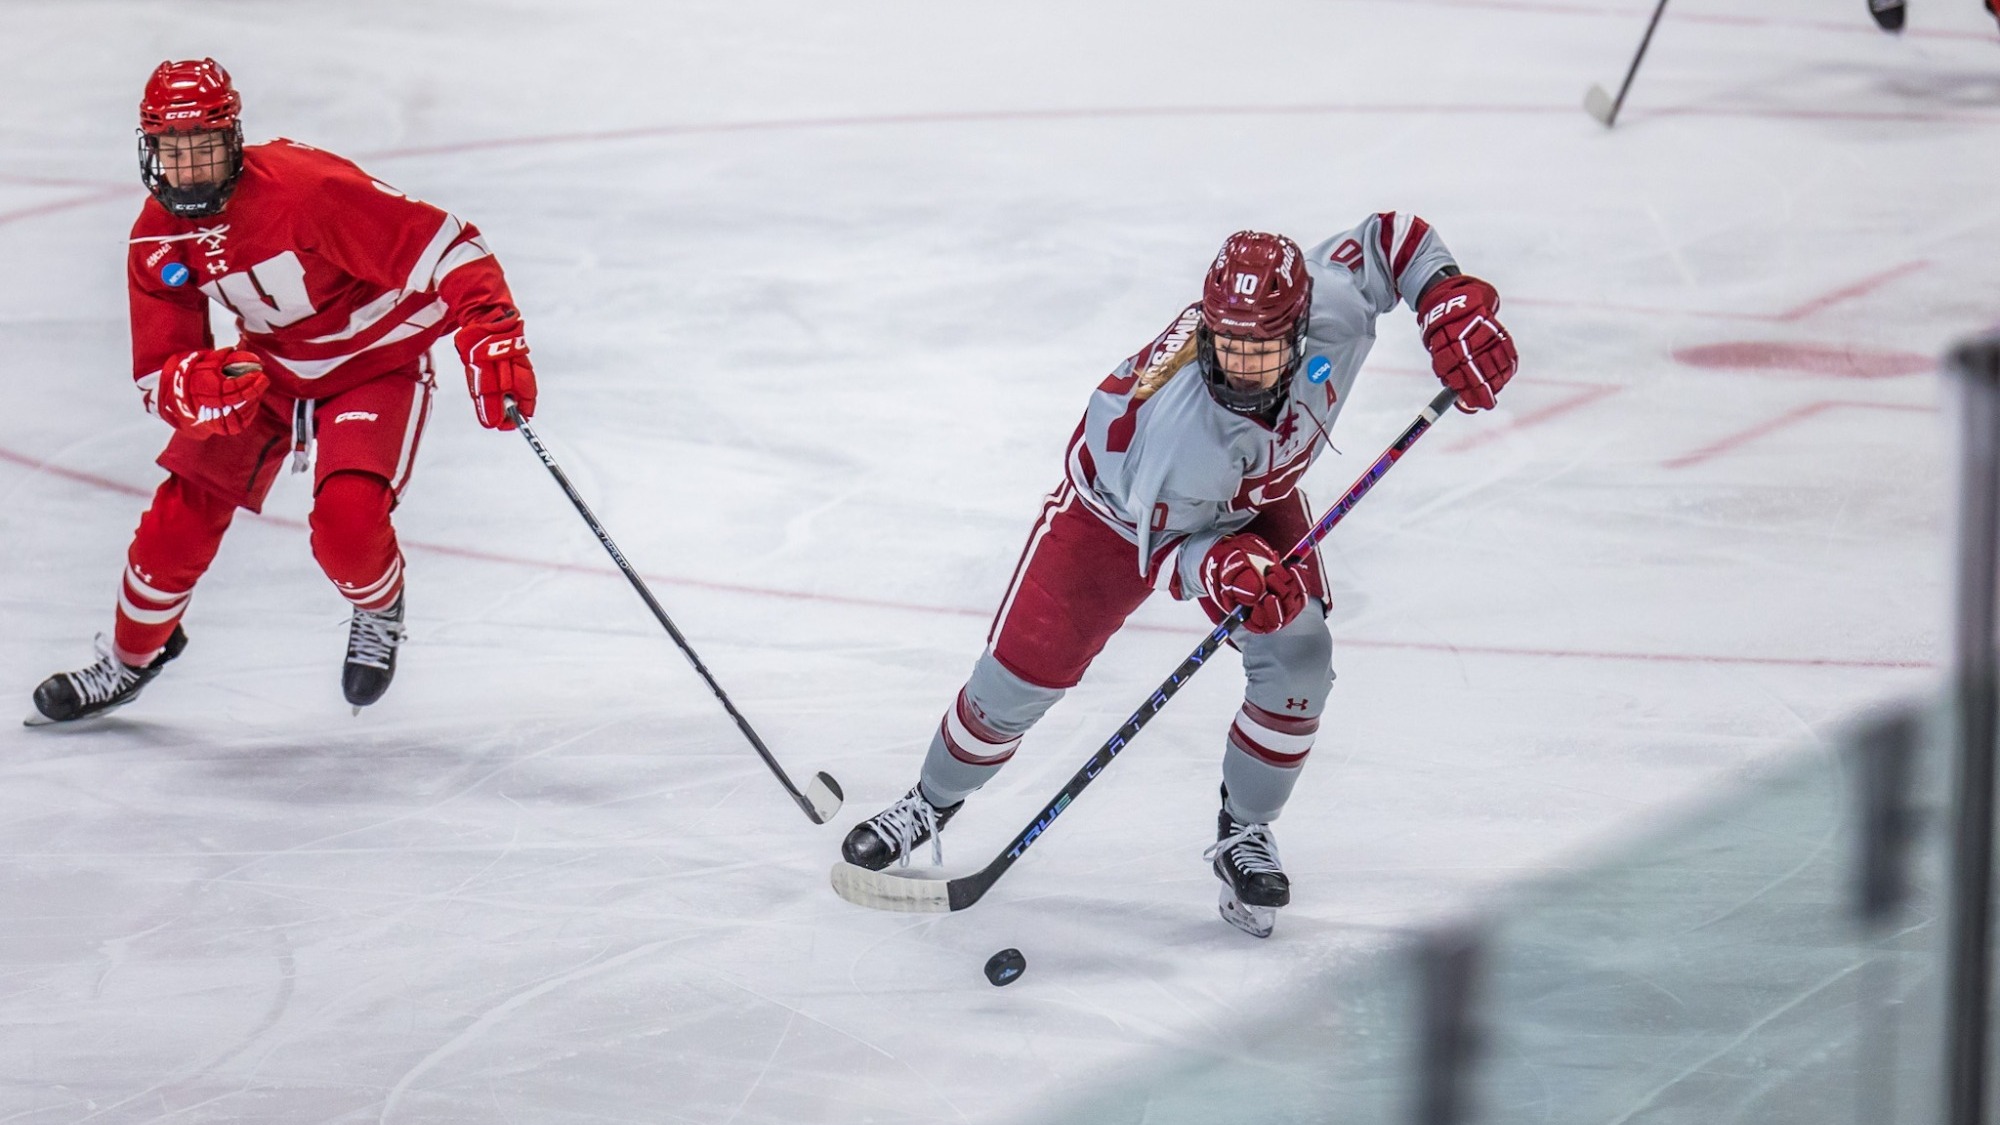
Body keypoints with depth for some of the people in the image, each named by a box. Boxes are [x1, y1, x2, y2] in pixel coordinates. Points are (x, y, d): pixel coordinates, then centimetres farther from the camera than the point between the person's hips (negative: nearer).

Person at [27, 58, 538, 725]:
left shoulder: (305, 188, -33)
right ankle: (129, 660, 28)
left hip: (376, 363, -6)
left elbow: (440, 247, -33)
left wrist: (493, 339, -44)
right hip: (265, 368, 6)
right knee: (182, 514, 0)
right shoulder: (157, 242, -11)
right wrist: (195, 386, -34)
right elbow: (158, 376, -9)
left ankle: (379, 608, 11)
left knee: (346, 522, -26)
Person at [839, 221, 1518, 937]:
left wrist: (1451, 301, -31)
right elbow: (1160, 545, -28)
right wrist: (1215, 568, -48)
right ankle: (933, 802, 28)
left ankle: (1243, 834, 12)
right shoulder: (1173, 419, -45)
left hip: (1253, 503, 4)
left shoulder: (1333, 308, -36)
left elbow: (1391, 238, -16)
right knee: (1020, 673, -1)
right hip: (1121, 503, -4)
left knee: (1296, 662, -12)